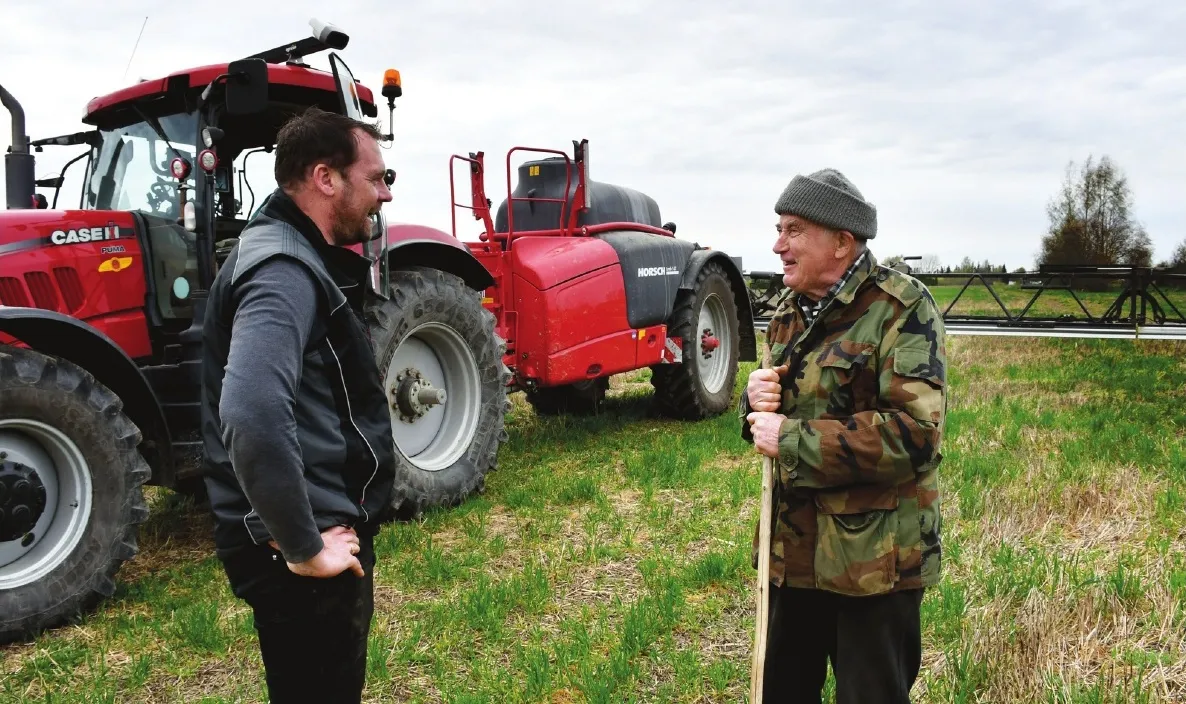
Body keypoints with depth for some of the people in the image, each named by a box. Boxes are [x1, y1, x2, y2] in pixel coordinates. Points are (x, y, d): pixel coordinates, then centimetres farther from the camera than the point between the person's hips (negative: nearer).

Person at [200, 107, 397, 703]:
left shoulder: (299, 259, 11)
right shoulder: (282, 272, -22)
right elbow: (253, 417, -37)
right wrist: (304, 549, -26)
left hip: (326, 529, 10)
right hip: (306, 558, -10)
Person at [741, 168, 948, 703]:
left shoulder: (901, 311, -15)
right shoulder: (789, 313, 9)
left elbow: (914, 435, -26)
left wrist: (791, 439, -22)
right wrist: (757, 402, -6)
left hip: (875, 561, -7)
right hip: (793, 551, 7)